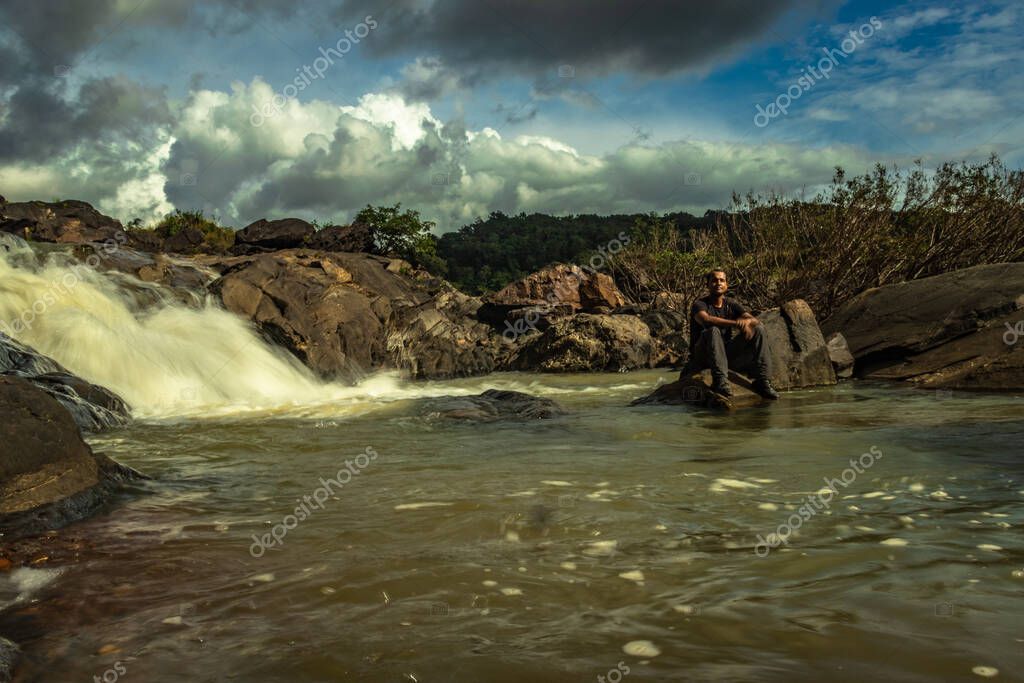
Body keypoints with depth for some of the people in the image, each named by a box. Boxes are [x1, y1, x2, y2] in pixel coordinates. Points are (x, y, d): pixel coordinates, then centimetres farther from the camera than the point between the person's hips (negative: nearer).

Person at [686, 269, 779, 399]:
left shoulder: (732, 304, 9)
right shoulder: (699, 304, -7)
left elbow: (755, 320, -4)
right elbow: (706, 320, -30)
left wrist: (746, 322, -29)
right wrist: (735, 323, -39)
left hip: (727, 353, 5)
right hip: (703, 357, -5)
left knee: (759, 330, -6)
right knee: (713, 331, -35)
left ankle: (761, 381, -12)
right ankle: (720, 381, -40)